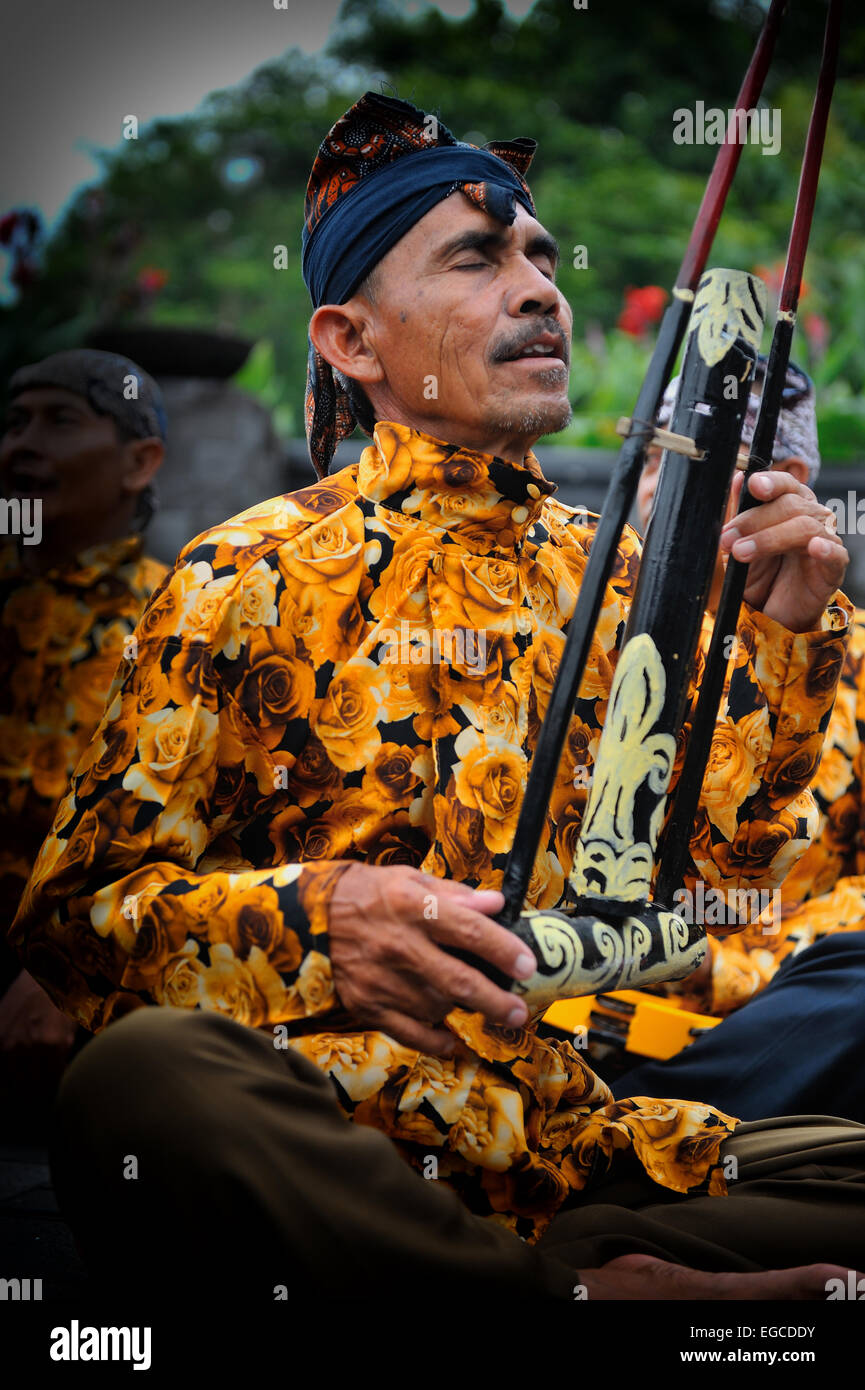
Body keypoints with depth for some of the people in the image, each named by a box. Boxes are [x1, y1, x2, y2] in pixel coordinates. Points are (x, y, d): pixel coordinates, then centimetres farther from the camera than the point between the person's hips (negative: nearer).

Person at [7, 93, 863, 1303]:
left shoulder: (615, 578, 16)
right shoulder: (251, 576, 1)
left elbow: (720, 863, 14)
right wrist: (312, 917, -21)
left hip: (582, 1144, 3)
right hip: (328, 1141, -3)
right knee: (140, 1077, -37)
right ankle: (578, 1286, -23)